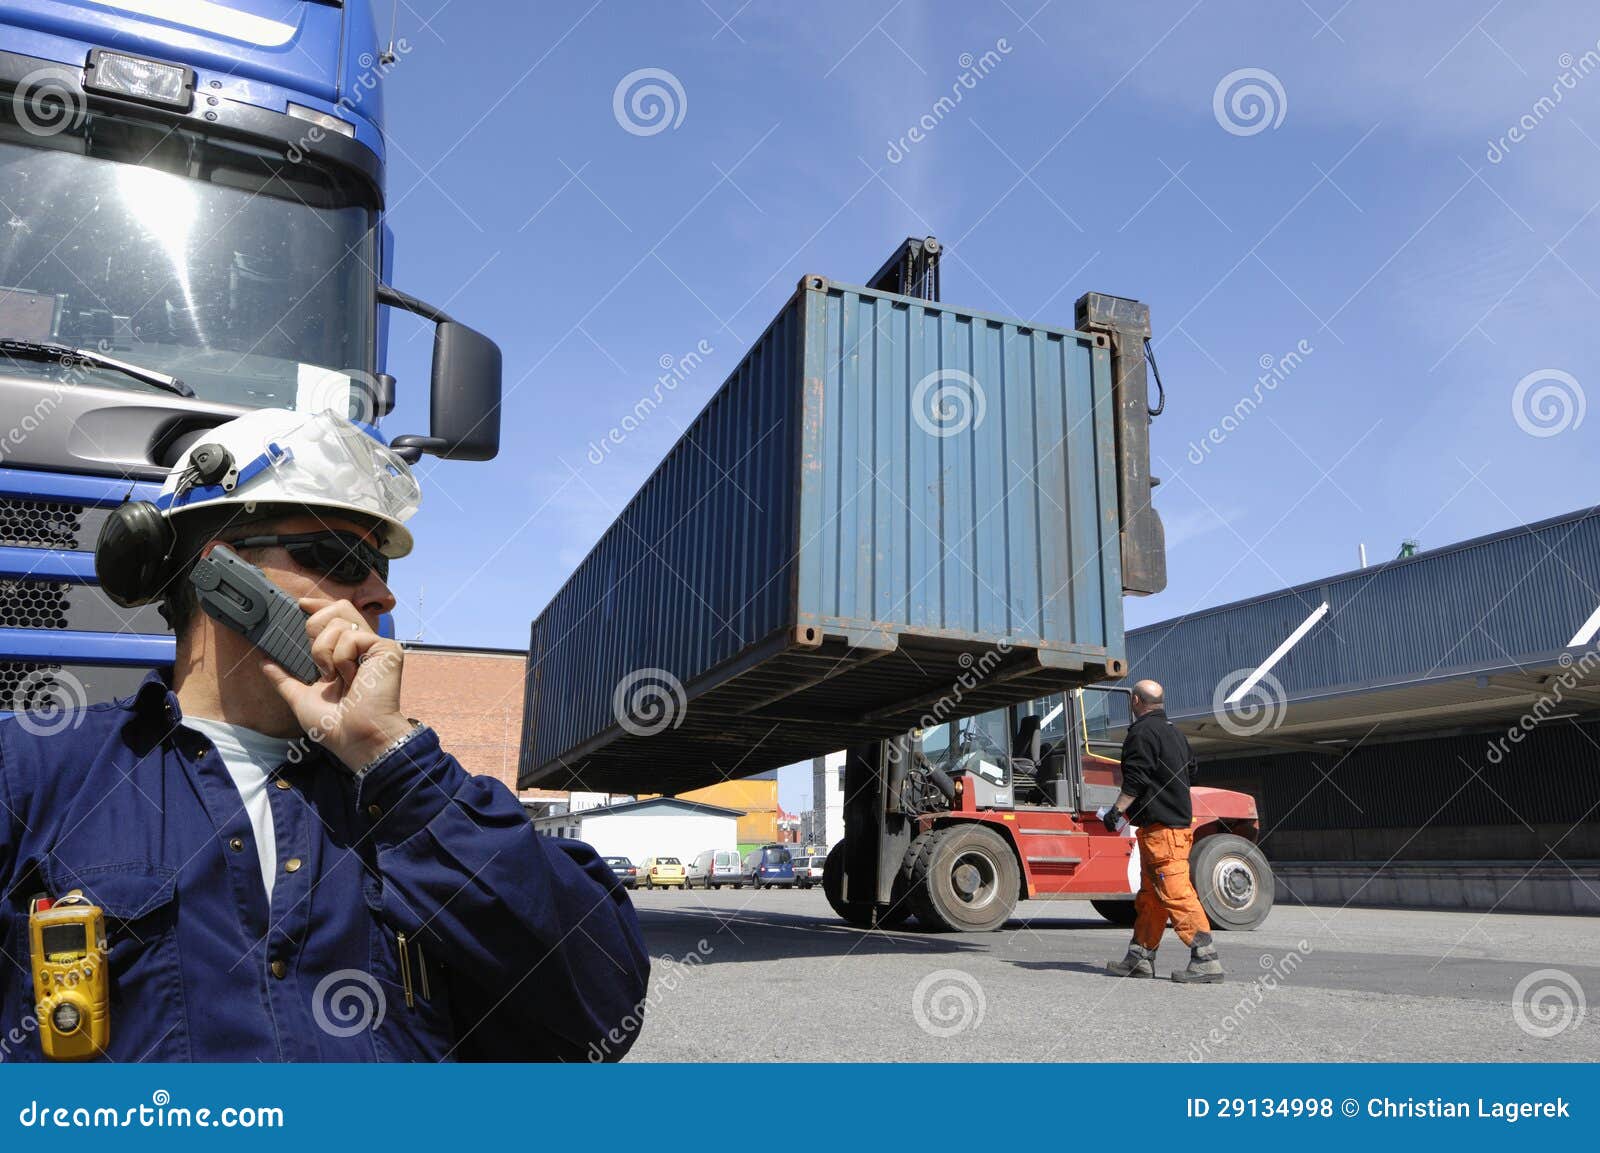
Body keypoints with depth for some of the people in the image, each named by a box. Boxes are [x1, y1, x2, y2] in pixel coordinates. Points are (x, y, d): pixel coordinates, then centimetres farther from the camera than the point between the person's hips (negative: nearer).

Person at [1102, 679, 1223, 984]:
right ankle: (1141, 957, 18)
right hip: (1179, 818, 10)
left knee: (1175, 891, -11)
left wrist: (1118, 809, -18)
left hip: (1160, 826, -10)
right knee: (1149, 893, 13)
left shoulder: (1142, 733, -12)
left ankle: (1206, 959, -13)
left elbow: (1136, 780, -20)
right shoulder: (1173, 731, 18)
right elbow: (1190, 766, 29)